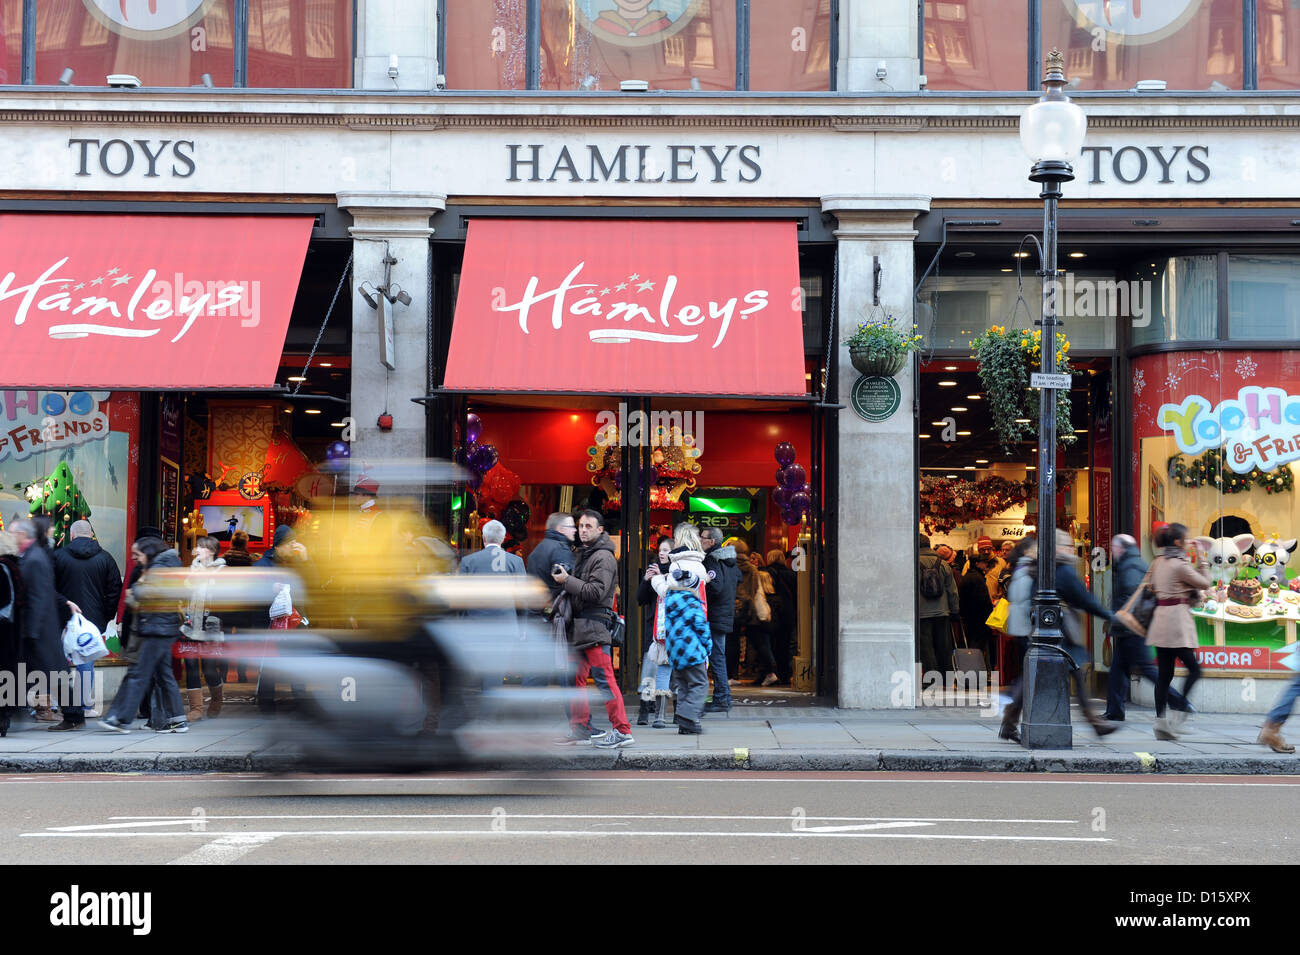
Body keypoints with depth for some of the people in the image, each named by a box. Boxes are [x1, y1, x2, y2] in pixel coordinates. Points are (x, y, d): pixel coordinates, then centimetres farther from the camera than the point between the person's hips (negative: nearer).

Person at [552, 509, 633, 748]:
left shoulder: (603, 557, -9)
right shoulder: (582, 555, 21)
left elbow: (596, 592, -19)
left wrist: (567, 581, -13)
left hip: (594, 625, -10)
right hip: (579, 626, 10)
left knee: (605, 679, -12)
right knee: (577, 678, 13)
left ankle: (622, 731, -13)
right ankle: (579, 727, 22)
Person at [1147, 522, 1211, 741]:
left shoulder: (1157, 562, 11)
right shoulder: (1179, 565, -12)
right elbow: (1206, 584, -5)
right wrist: (1203, 562, 7)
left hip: (1160, 616, 8)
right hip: (1177, 618, -8)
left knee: (1164, 673, 7)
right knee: (1194, 669, 1)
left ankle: (1160, 719, 3)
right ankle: (1180, 712, -9)